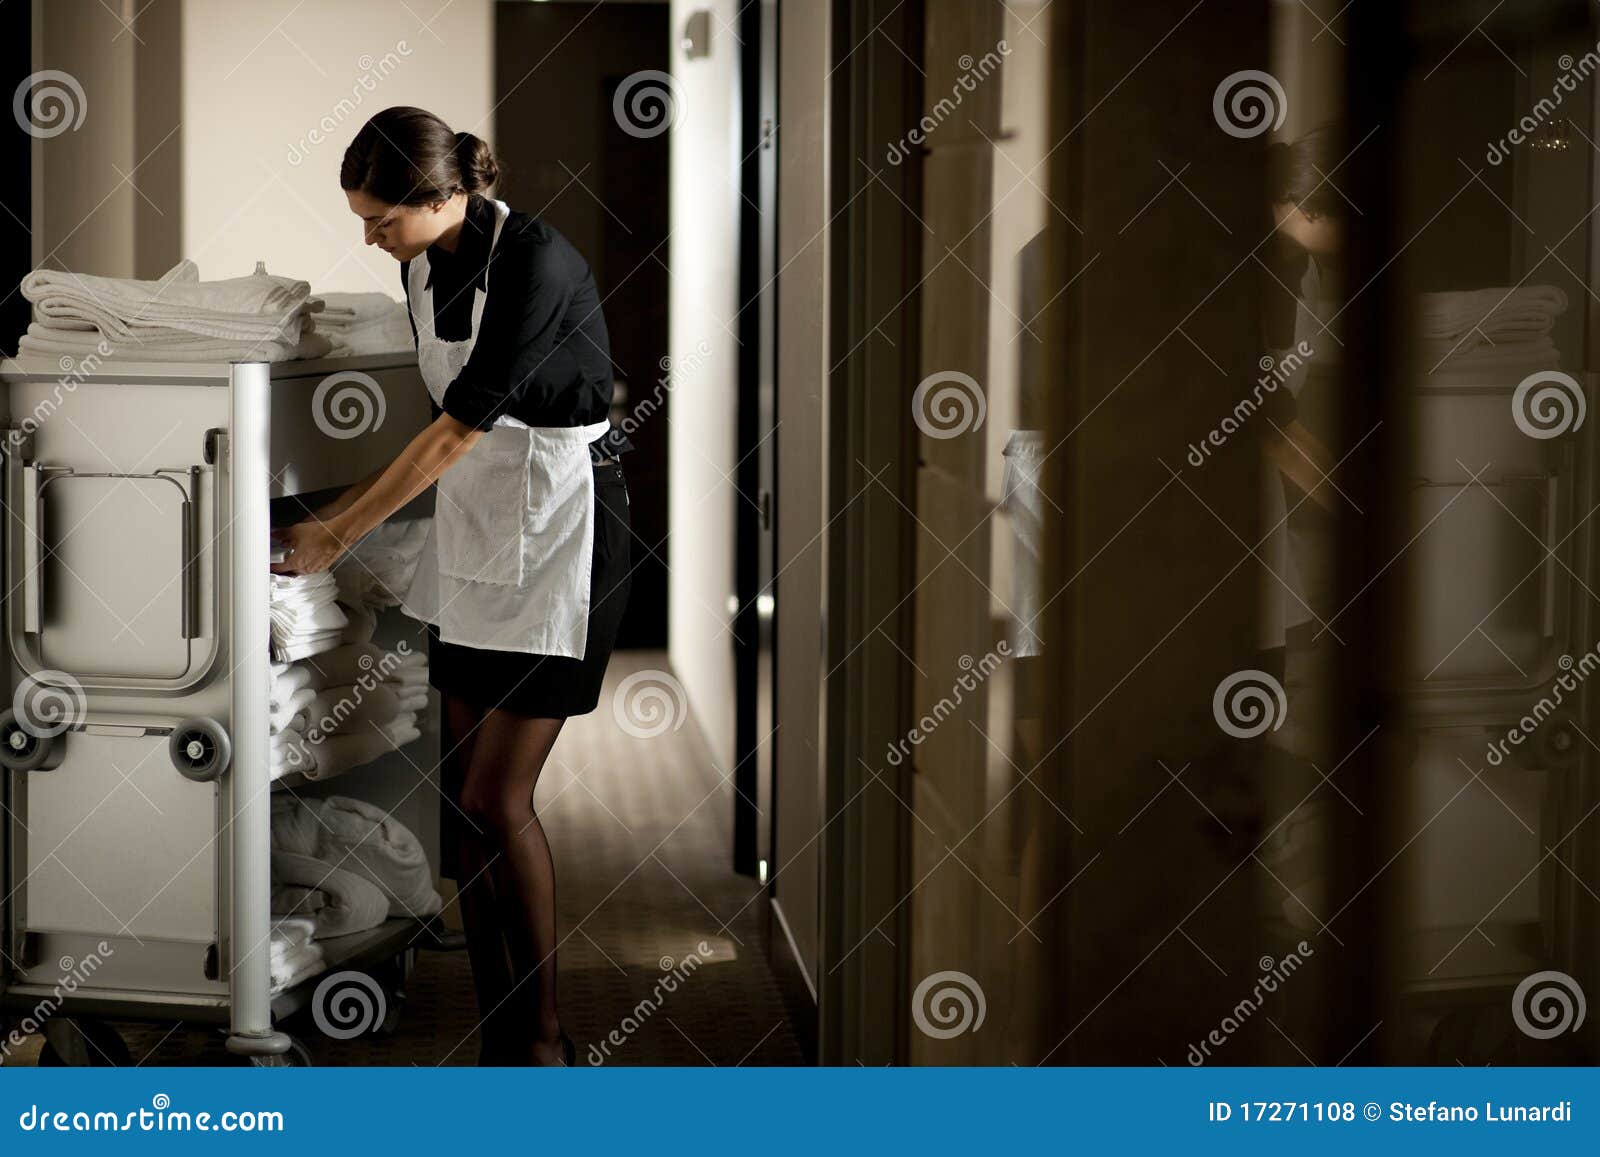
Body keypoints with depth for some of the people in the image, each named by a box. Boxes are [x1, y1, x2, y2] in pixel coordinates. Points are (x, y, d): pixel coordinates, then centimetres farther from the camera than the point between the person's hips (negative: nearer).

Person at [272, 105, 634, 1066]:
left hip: (560, 527, -8)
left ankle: (545, 1036, 5)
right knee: (465, 795, 6)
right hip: (472, 523, 8)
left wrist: (338, 535, -10)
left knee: (497, 799, -9)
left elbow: (461, 428, -18)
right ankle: (499, 1033, 14)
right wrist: (343, 511, 13)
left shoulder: (537, 265, -21)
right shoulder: (426, 267, 5)